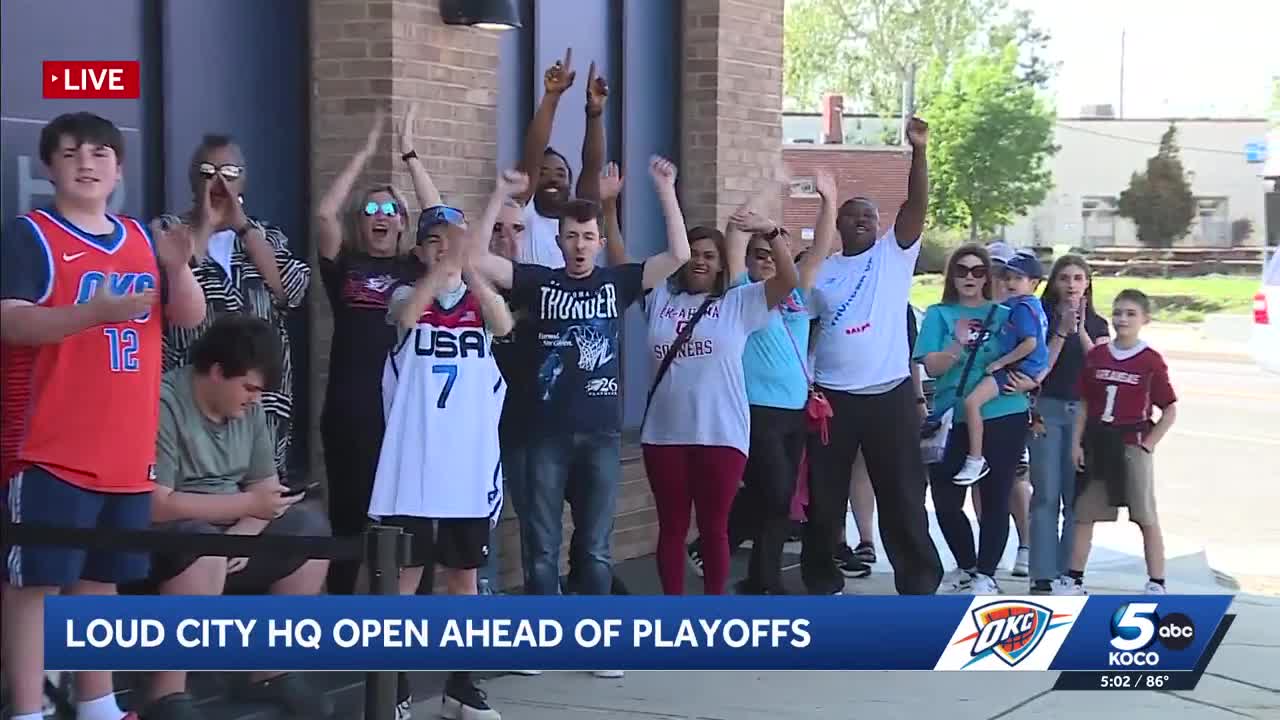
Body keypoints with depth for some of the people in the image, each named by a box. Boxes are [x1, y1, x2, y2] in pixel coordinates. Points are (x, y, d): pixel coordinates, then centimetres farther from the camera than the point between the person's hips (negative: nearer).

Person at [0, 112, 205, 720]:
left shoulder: (143, 239, 13)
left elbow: (191, 317, 10)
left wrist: (178, 267, -10)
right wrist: (94, 313, -31)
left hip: (127, 451, 6)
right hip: (50, 451, -6)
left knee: (100, 579, 15)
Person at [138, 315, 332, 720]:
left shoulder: (248, 409, 5)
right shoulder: (163, 405, -20)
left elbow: (266, 488, 6)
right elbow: (154, 506, -26)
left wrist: (243, 533, -17)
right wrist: (249, 504, -22)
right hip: (160, 546, -8)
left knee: (310, 527, -6)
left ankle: (272, 671, 0)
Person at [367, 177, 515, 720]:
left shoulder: (480, 298, 8)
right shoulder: (408, 296, 5)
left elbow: (504, 324, -16)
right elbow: (405, 316, -21)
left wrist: (467, 265, -30)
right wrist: (446, 263, -34)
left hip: (470, 462, 2)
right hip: (414, 463, -2)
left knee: (463, 577, 11)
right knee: (403, 576, -1)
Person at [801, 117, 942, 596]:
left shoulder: (894, 255, 5)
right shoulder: (820, 271, 9)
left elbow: (917, 205, -9)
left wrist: (919, 151, -21)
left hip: (889, 393, -1)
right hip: (832, 396, 1)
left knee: (903, 495, 2)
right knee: (825, 495, 8)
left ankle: (919, 585, 9)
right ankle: (822, 581, 21)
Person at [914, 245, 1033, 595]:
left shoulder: (1004, 315, 7)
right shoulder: (939, 315, 5)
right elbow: (932, 367, -5)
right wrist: (958, 346, -23)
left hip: (1004, 418, 0)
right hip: (953, 420, 1)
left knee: (995, 499, 1)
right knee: (946, 501, 1)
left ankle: (985, 574, 11)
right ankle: (966, 566, 24)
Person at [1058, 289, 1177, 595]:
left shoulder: (1151, 361, -6)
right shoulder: (1096, 356, 5)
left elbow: (1170, 410, -4)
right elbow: (1084, 404, 9)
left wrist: (1148, 444, -9)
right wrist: (1076, 443, 2)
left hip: (1132, 446, -4)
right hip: (1097, 445, 4)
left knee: (1146, 517, 1)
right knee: (1083, 513, 9)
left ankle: (1156, 584, 7)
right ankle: (1074, 579, 18)